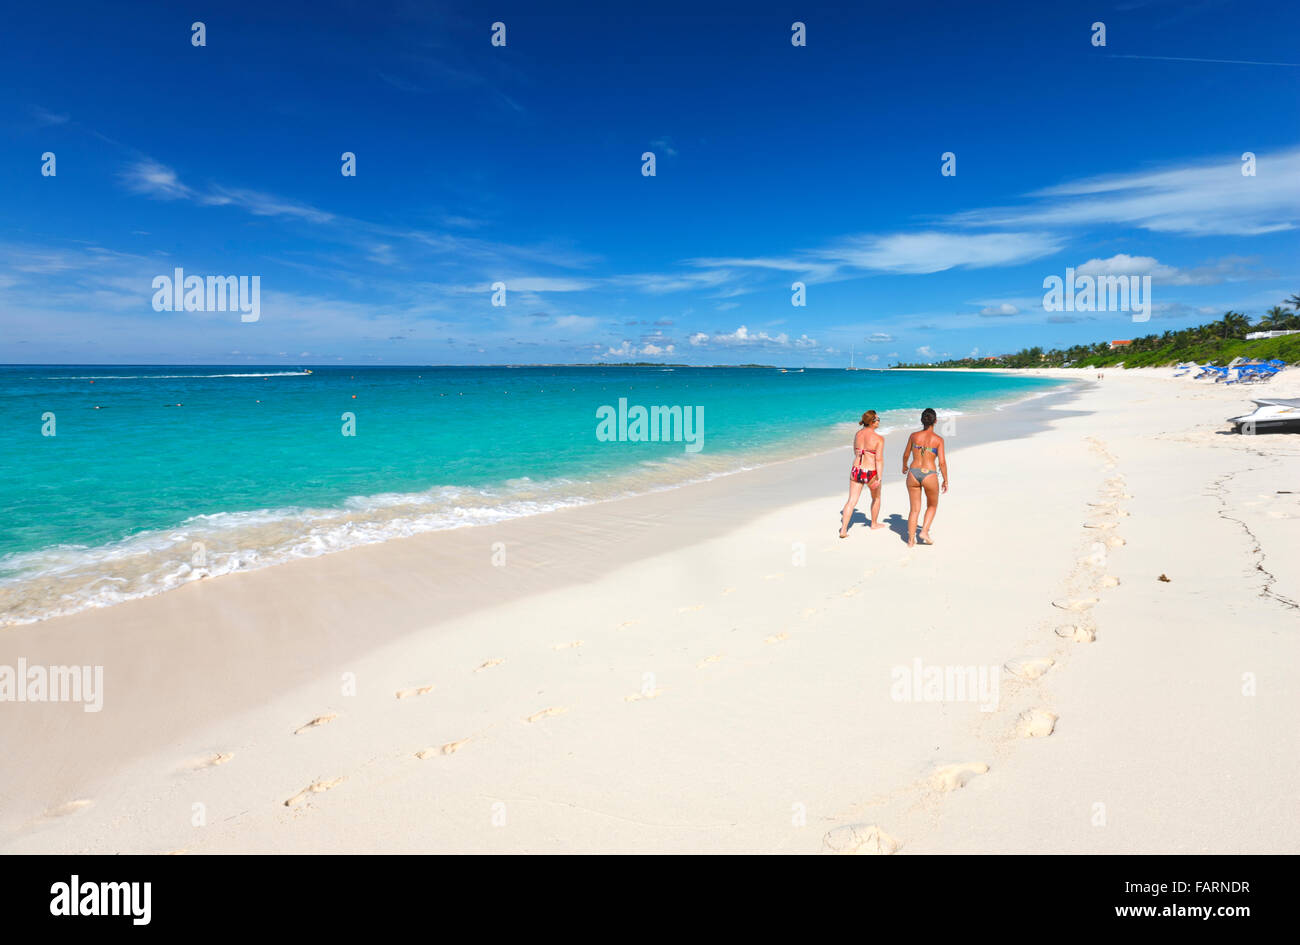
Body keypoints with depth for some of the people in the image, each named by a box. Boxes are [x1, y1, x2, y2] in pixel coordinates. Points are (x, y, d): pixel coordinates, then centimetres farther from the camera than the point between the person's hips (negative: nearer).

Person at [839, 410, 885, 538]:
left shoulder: (857, 434, 3)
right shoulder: (879, 438, -14)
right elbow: (879, 459, -19)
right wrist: (879, 478, -20)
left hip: (856, 471, 4)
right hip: (871, 473, -4)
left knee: (851, 501, 4)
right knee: (876, 498, 23)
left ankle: (843, 530, -5)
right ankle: (874, 524, 40)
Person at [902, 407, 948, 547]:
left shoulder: (914, 436, 2)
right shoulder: (938, 439, -5)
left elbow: (906, 454, 16)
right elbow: (942, 462, -6)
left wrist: (904, 466, 35)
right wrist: (945, 480, 5)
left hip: (913, 474, 2)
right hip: (929, 475, -2)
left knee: (914, 509, 13)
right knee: (932, 505, 23)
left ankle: (911, 540, 11)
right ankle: (924, 531, 8)